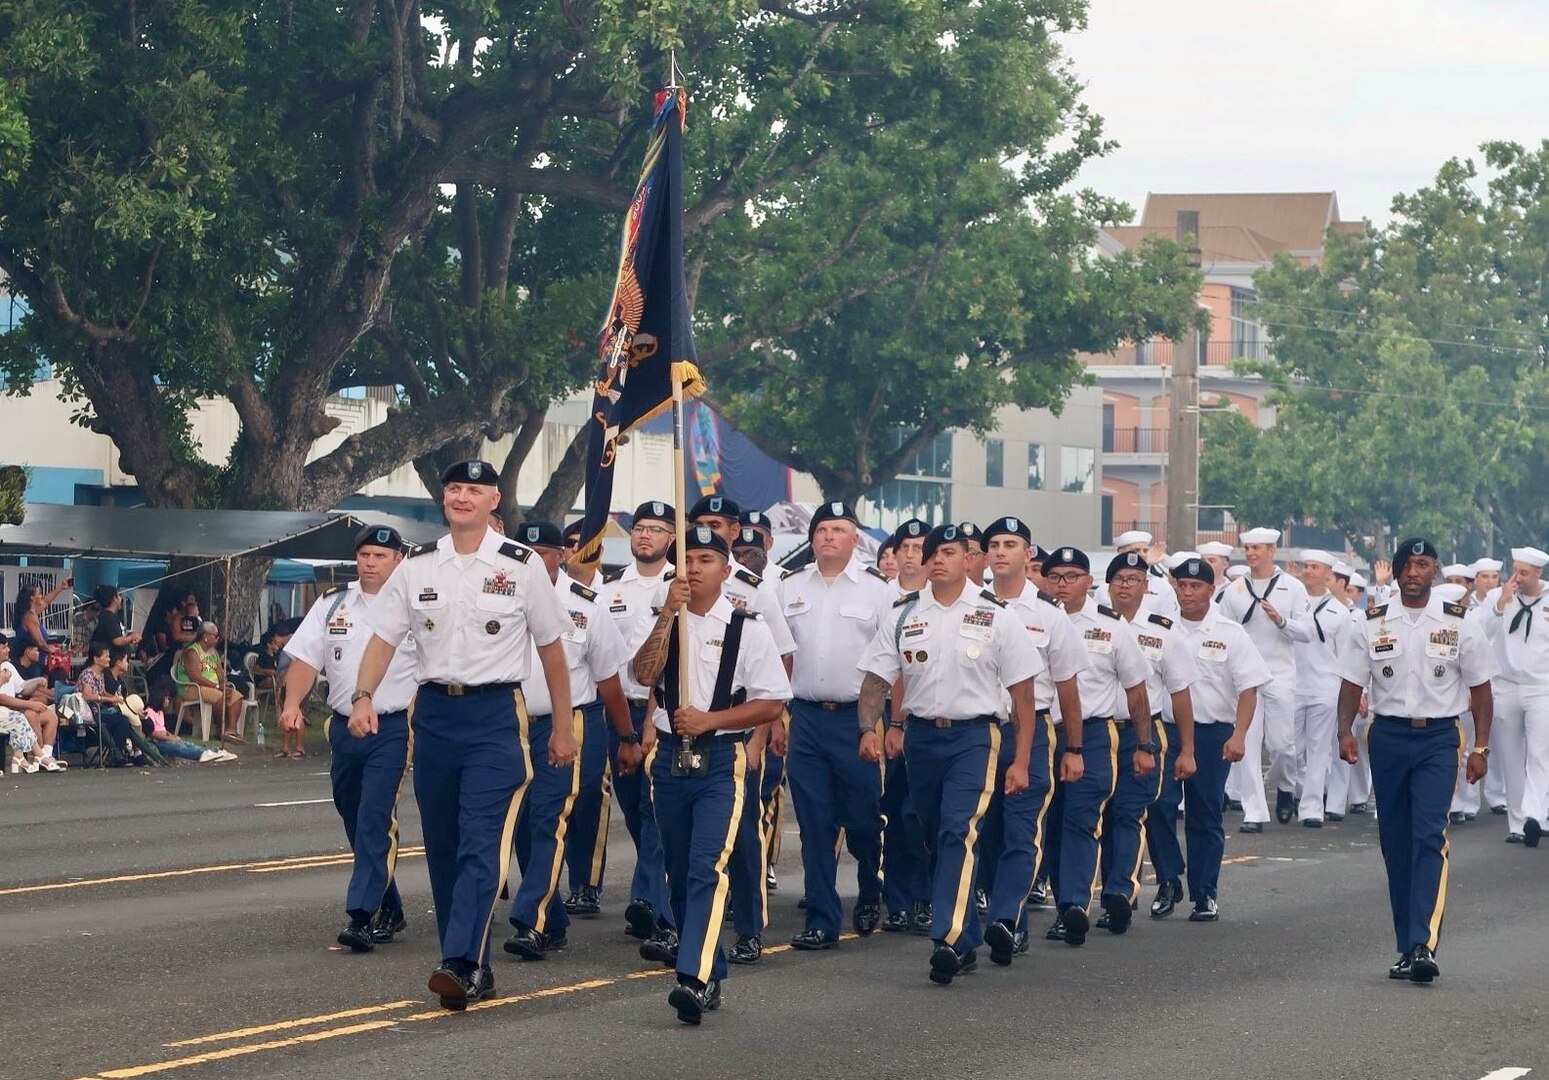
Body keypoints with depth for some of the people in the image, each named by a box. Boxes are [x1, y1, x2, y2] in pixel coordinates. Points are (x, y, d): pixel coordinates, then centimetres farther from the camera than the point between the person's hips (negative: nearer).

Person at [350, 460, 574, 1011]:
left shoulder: (522, 566, 1)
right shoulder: (416, 566, 8)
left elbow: (551, 649, 7)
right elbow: (383, 637, 7)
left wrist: (563, 726, 8)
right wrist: (363, 697, -10)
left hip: (495, 714, -4)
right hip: (434, 711, 4)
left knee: (481, 842, -15)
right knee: (442, 847, 7)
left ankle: (459, 964, -23)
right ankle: (475, 968, 17)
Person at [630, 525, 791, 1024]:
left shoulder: (748, 628, -1)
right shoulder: (663, 623, 10)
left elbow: (773, 703, -3)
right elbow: (644, 674, -8)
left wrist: (709, 719, -12)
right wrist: (668, 614, -17)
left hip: (722, 761, -5)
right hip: (670, 757, 5)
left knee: (707, 867, -20)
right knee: (679, 875, 10)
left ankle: (694, 979, -30)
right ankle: (712, 975, 23)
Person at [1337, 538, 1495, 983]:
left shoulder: (1459, 625, 2)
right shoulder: (1374, 624, 5)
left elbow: (1480, 690, 7)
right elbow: (1352, 682, 7)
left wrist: (1480, 747, 0)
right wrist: (1345, 730, -9)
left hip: (1438, 738, -3)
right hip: (1387, 736, 3)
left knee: (1430, 836, -16)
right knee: (1395, 842, 6)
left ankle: (1423, 945, -24)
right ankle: (1406, 946, 15)